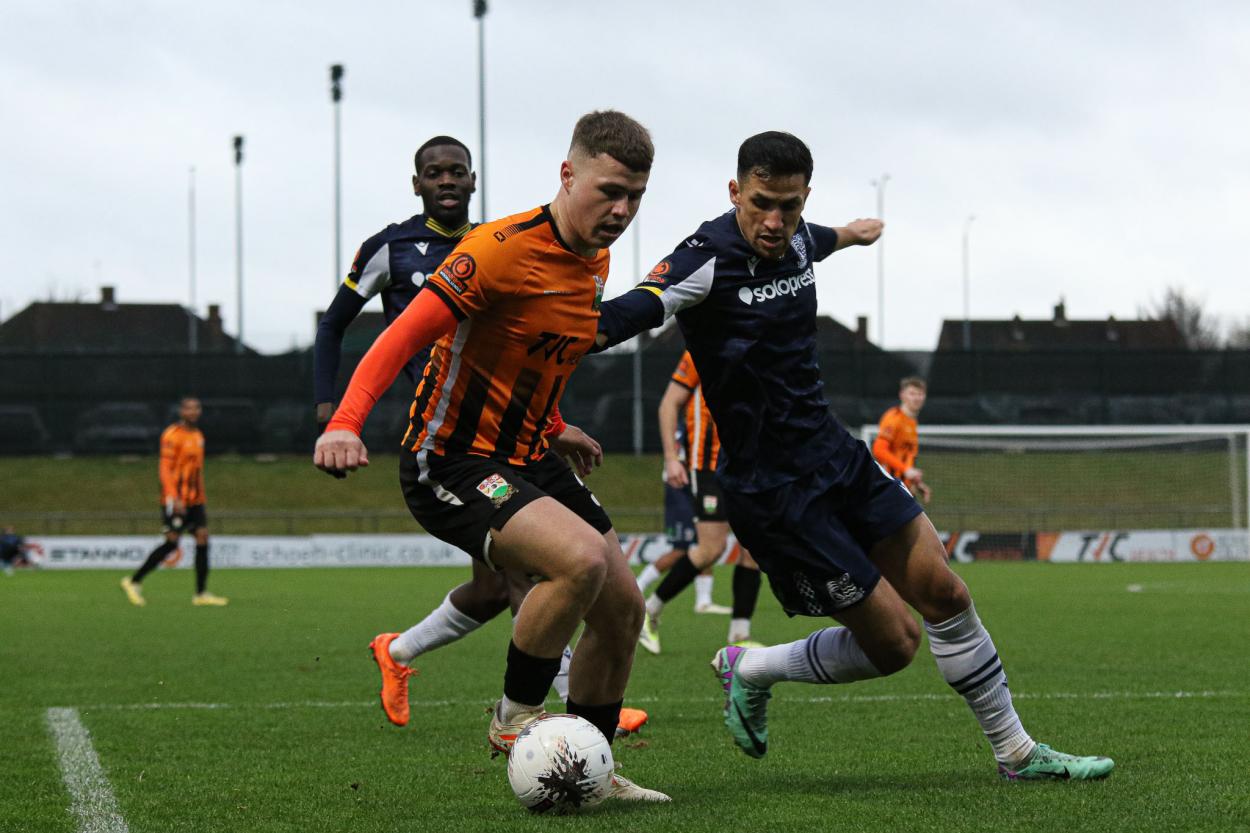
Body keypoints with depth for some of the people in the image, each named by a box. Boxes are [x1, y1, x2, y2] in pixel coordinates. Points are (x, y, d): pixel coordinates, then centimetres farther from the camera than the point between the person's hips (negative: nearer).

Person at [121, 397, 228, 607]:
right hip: (176, 500, -8)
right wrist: (173, 499, -24)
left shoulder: (198, 436, 16)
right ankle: (134, 582, 3)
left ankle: (201, 594, 0)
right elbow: (165, 469, -16)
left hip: (195, 500, 8)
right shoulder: (172, 436, -10)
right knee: (171, 542, -8)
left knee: (202, 538, -1)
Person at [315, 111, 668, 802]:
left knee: (622, 607, 5)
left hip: (526, 459, 9)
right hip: (450, 462, -9)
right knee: (581, 559, -30)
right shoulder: (503, 249, -20)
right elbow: (405, 335, -25)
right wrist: (346, 422, -37)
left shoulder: (595, 260, 7)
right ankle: (515, 718, -9)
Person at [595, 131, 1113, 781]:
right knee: (893, 641, -6)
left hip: (835, 455, 8)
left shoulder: (794, 239, 3)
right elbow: (633, 312, -37)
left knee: (945, 595, 6)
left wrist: (848, 234, 52)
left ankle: (1017, 753, 21)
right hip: (773, 491, -8)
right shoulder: (709, 259, -21)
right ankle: (749, 671, 18)